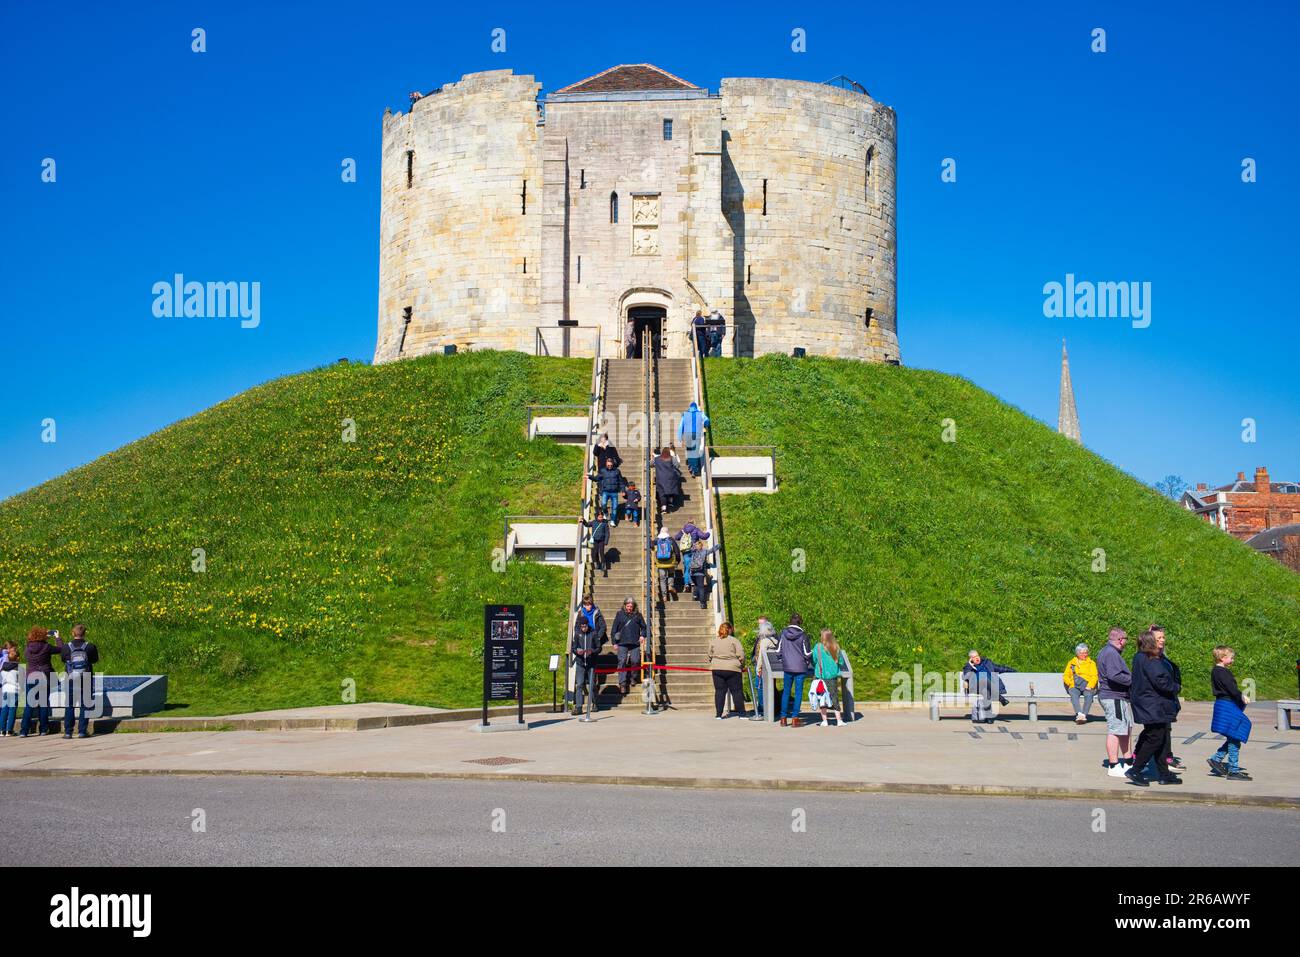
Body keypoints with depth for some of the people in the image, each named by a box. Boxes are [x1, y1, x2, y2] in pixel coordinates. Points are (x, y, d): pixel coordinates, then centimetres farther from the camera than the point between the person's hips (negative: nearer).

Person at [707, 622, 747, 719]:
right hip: (732, 669, -2)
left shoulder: (713, 641, 6)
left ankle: (719, 714, 4)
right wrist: (742, 666, 7)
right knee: (736, 691, 5)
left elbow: (710, 655, 12)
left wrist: (711, 665, 26)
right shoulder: (733, 640, -4)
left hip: (717, 669, 3)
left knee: (719, 691, 7)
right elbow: (741, 655, -8)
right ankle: (741, 713, 7)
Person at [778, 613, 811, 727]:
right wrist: (807, 662, 16)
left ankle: (783, 718, 11)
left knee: (786, 691, 11)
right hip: (800, 667, -3)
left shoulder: (783, 633, 1)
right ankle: (795, 718, -1)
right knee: (798, 692, 2)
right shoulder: (802, 636, -7)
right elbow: (807, 654, -5)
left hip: (787, 667, 3)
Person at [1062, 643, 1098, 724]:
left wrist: (1089, 686, -11)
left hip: (1087, 686, 0)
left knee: (1089, 695, -36)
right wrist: (1071, 683, -4)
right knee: (1074, 695, -35)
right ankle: (1079, 714, -52)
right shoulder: (1071, 663, 21)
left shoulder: (1091, 663, 18)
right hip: (1075, 686, 0)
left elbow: (1094, 676, 6)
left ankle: (1084, 715, -46)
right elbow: (1065, 676, 16)